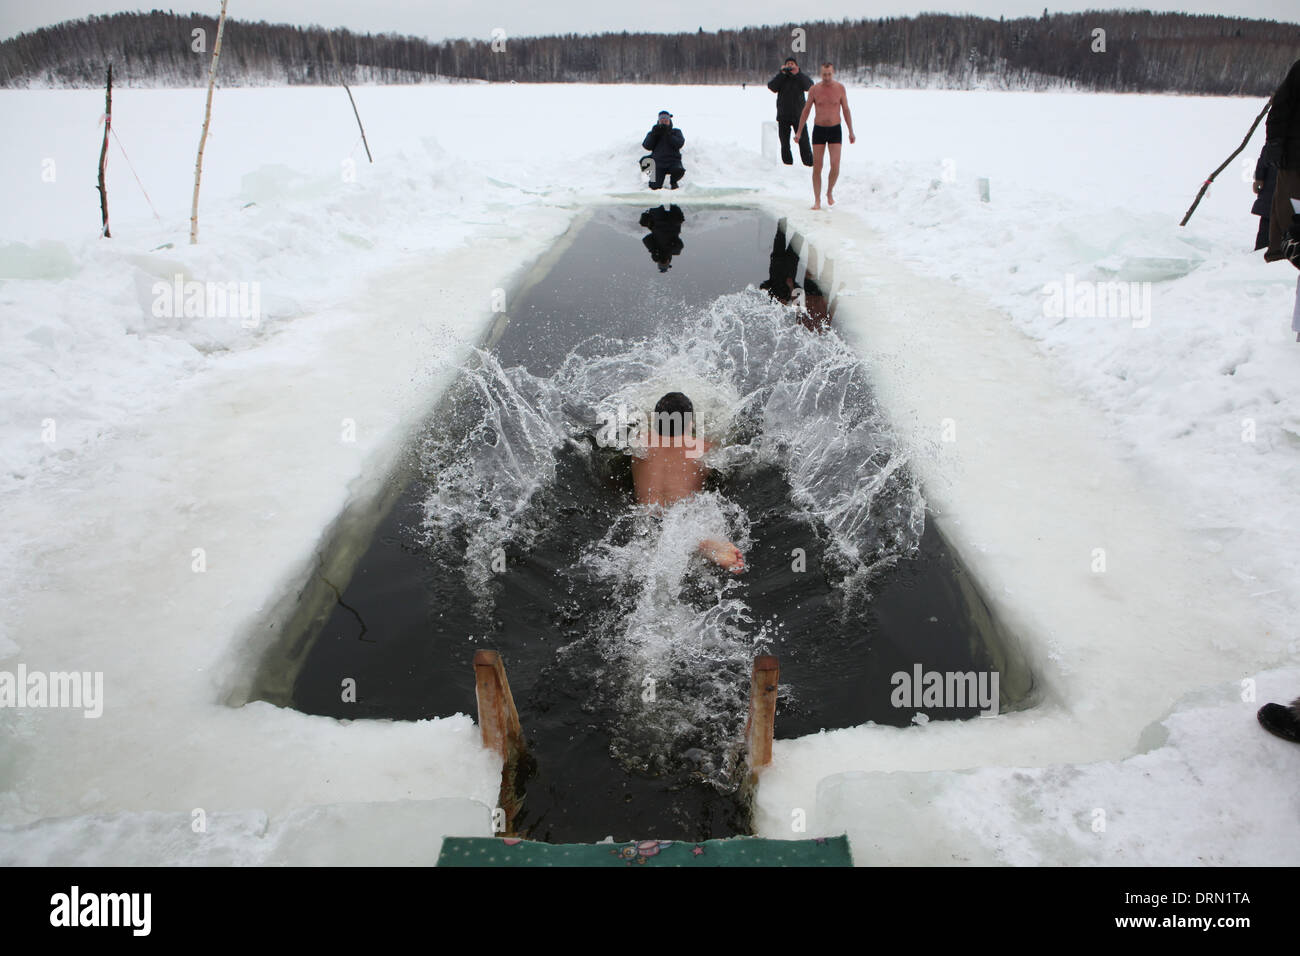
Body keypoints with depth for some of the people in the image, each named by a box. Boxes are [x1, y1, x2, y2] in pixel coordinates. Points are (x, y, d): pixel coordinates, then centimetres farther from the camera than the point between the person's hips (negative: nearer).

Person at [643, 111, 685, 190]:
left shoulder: (676, 132, 16)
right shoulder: (652, 133, 19)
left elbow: (679, 144, -4)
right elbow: (647, 146, 3)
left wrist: (668, 134, -10)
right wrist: (654, 134, -7)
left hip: (673, 161, 0)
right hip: (658, 162, 0)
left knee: (679, 171, -36)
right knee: (655, 187, -20)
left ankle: (673, 181, 0)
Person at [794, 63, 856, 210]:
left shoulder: (840, 88, -2)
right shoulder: (814, 89, -3)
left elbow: (846, 110, 5)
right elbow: (805, 111, 5)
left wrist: (851, 132, 3)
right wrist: (799, 132, 3)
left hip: (835, 131, 0)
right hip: (818, 130, 0)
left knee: (835, 165, -12)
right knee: (817, 167, -2)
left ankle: (830, 191, 13)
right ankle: (817, 200, 7)